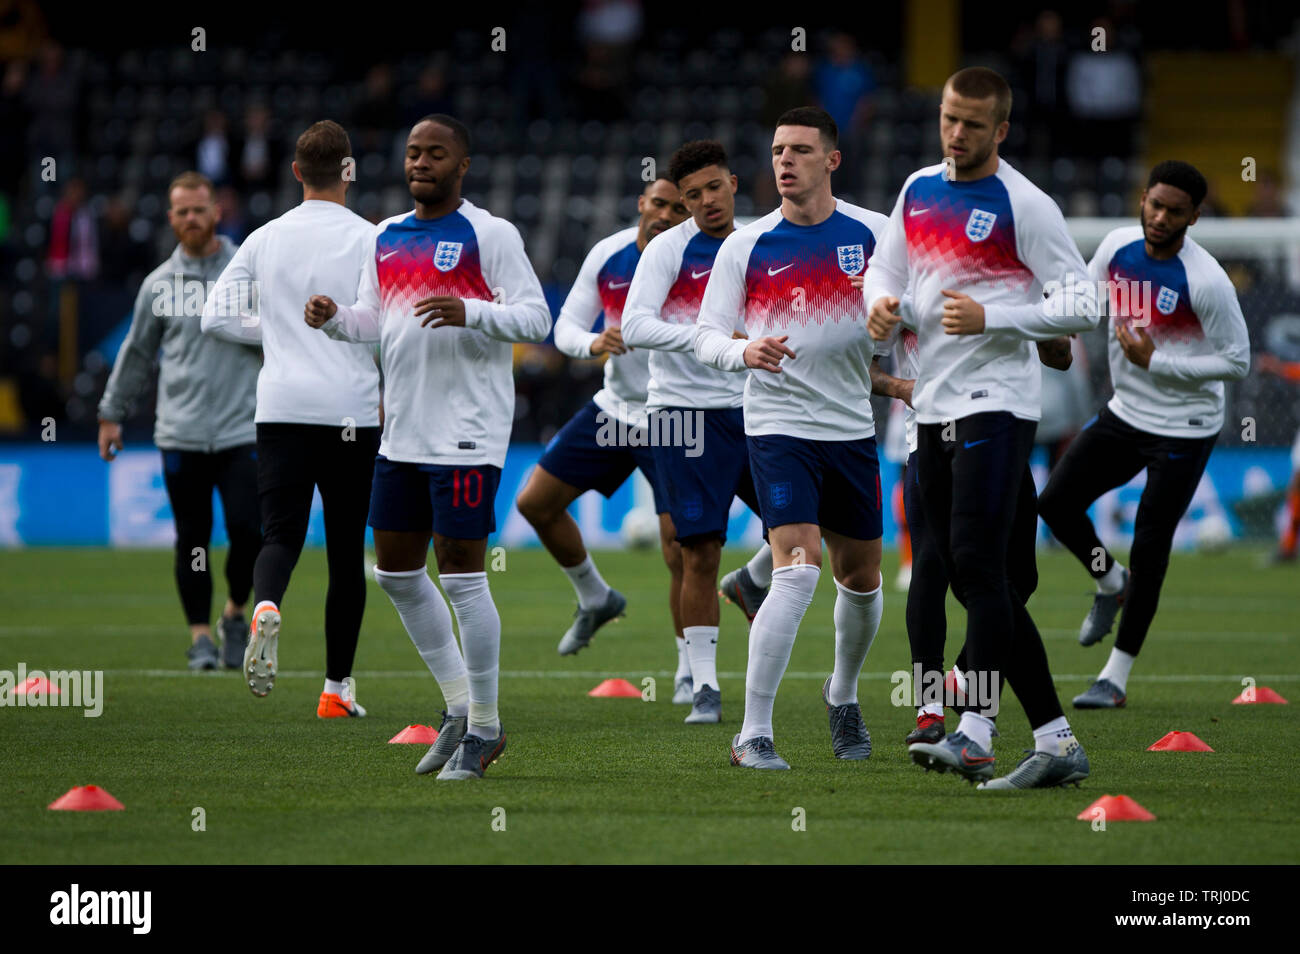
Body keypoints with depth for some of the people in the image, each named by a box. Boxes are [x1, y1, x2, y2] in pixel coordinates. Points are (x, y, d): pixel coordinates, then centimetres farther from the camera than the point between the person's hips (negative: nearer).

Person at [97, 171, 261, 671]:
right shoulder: (159, 284, 8)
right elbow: (136, 352, 18)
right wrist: (111, 413, 19)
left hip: (241, 431, -1)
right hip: (180, 436, 1)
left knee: (248, 532, -9)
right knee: (192, 538, 1)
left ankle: (234, 612, 15)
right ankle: (200, 633, 12)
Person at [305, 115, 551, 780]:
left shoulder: (489, 235, -7)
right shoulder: (385, 237, 14)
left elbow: (535, 318, -10)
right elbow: (371, 321, 20)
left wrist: (469, 313, -26)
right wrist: (333, 319, -1)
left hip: (467, 432, -8)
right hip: (403, 430, 8)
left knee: (461, 569, -7)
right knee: (395, 570, 10)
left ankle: (484, 727, 3)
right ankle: (459, 705, 23)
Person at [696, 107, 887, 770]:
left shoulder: (873, 234, 2)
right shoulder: (745, 246, -1)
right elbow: (706, 338, 0)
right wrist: (744, 352, -23)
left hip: (851, 427, 3)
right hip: (777, 425, -3)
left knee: (861, 579, 13)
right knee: (798, 571, -19)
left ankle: (843, 695, 42)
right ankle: (752, 735, -16)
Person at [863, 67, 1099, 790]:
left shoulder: (1024, 206, -8)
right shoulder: (918, 189, 13)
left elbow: (1080, 307, -9)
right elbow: (883, 268, 23)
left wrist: (989, 318, -19)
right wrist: (881, 303, -1)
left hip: (996, 401, -8)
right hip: (934, 406, 8)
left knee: (977, 563, -18)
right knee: (972, 580, 7)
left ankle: (975, 732, -23)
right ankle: (1056, 742, 11)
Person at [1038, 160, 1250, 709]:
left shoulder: (1207, 281, -23)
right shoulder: (1118, 246, -4)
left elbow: (1237, 361, -18)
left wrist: (1155, 361, -22)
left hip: (1183, 431, -6)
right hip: (1125, 413, 6)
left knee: (1149, 547, -5)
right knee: (1057, 503, -1)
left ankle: (1116, 678, 6)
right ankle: (1111, 583, 28)